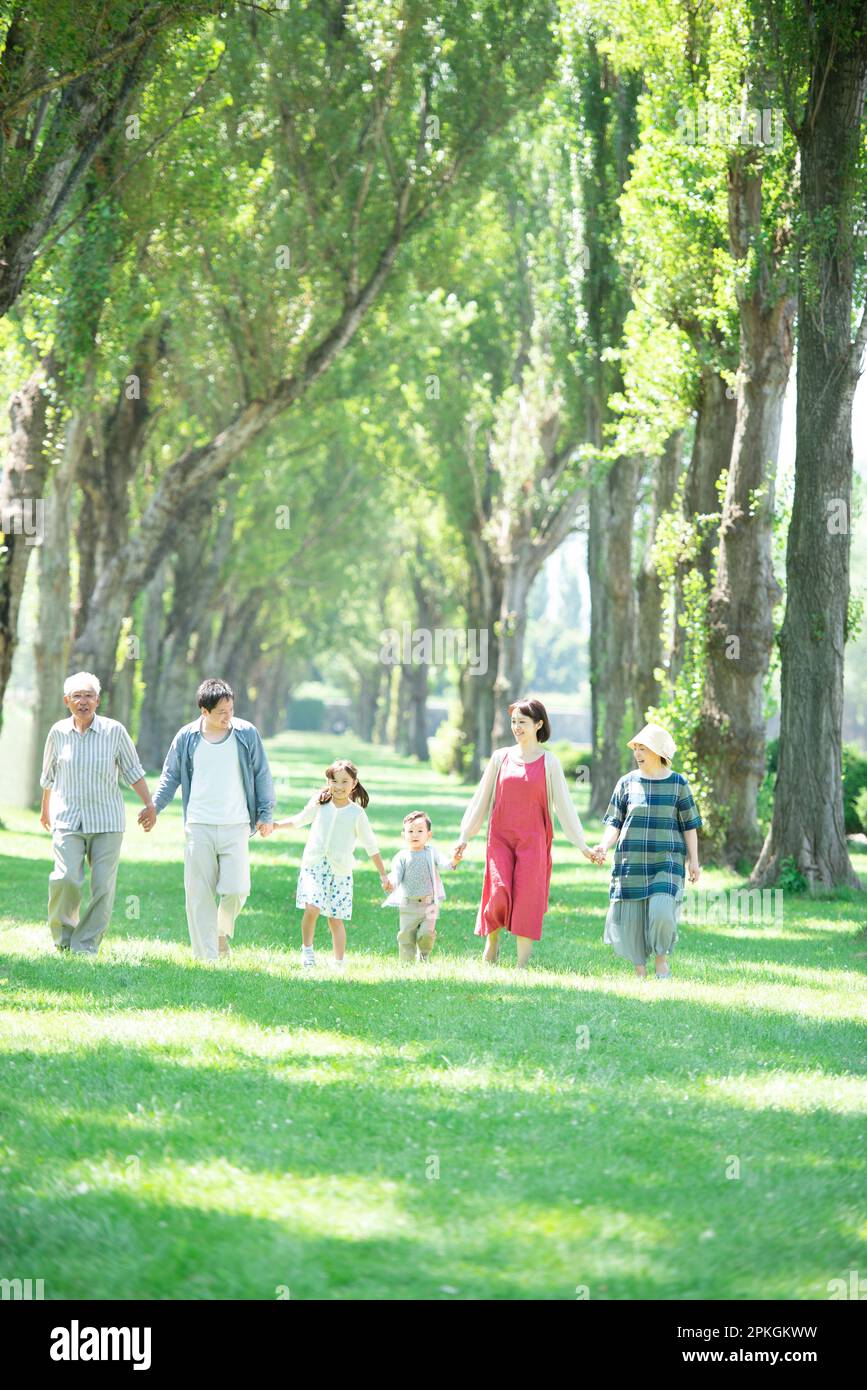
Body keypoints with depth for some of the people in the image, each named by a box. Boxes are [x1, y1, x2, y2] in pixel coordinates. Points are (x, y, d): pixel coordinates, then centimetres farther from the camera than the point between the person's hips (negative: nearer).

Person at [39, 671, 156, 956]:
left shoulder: (114, 731, -2)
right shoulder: (58, 732, 4)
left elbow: (133, 771, 7)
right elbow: (49, 776, 19)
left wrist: (149, 805, 0)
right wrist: (45, 810, 29)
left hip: (107, 822, 0)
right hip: (68, 820, 0)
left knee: (103, 885, -4)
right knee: (66, 878, -16)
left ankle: (86, 945, 6)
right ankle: (63, 935, 6)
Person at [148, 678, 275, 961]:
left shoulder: (247, 734, 1)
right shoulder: (186, 738, 2)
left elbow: (262, 776, 9)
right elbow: (171, 777, 12)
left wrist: (266, 814, 6)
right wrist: (153, 808, 2)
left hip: (236, 827, 0)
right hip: (199, 828, 0)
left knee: (236, 890, -9)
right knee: (199, 894, -1)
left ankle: (223, 930, 22)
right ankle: (206, 956, 5)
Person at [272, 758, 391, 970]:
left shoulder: (357, 813, 0)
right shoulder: (319, 804, 5)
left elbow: (371, 845, 7)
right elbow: (299, 819, 25)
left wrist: (383, 875, 7)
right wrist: (275, 825, 20)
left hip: (340, 871, -1)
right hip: (313, 865, 1)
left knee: (336, 918, 1)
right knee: (312, 907, -20)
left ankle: (339, 962, 13)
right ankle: (306, 948, -1)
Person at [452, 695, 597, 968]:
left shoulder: (548, 762, 3)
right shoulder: (500, 757, 7)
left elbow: (563, 805, 4)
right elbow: (481, 800, 12)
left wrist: (582, 846, 1)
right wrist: (464, 838, 11)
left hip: (532, 841, -1)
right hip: (500, 839, 1)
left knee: (526, 901, -6)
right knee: (498, 893, -16)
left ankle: (522, 966, -1)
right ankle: (492, 938, 13)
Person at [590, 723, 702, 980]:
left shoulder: (677, 783, 3)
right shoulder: (627, 783, 6)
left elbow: (689, 825, 6)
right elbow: (614, 823, 5)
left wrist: (694, 861, 1)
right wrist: (604, 846, -13)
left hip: (666, 862, -2)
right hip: (631, 862, 2)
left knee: (662, 911, -19)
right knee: (631, 916, 1)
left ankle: (662, 958, 6)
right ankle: (640, 971, 15)